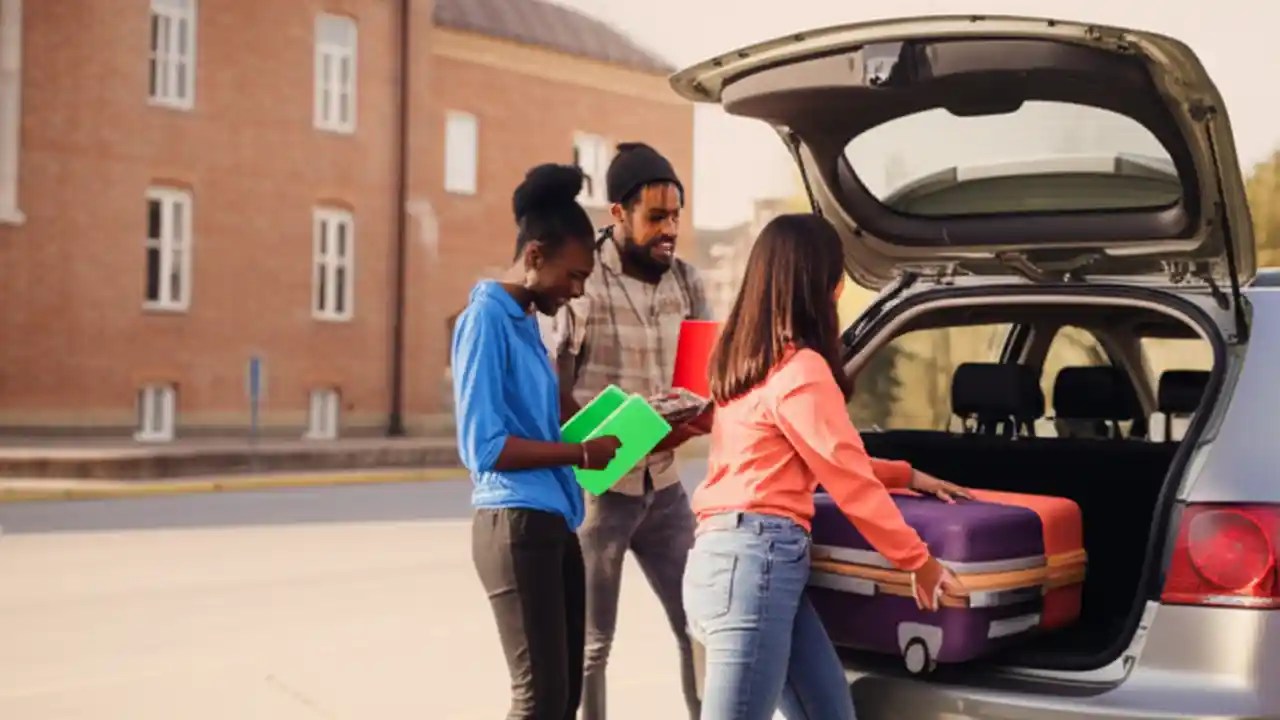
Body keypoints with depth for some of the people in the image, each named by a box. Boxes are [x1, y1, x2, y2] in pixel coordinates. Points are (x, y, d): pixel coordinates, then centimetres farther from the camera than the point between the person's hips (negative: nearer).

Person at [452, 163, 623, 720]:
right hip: (515, 525, -9)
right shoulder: (486, 318, -11)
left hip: (553, 523, 9)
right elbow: (484, 446, -18)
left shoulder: (526, 322, 17)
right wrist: (581, 454, -15)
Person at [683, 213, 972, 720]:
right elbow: (849, 481, -9)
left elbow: (828, 461, 28)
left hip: (734, 556, 10)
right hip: (755, 560, -10)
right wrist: (918, 559, 1)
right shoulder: (800, 368, -11)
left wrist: (906, 475, 31)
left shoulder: (747, 357, 17)